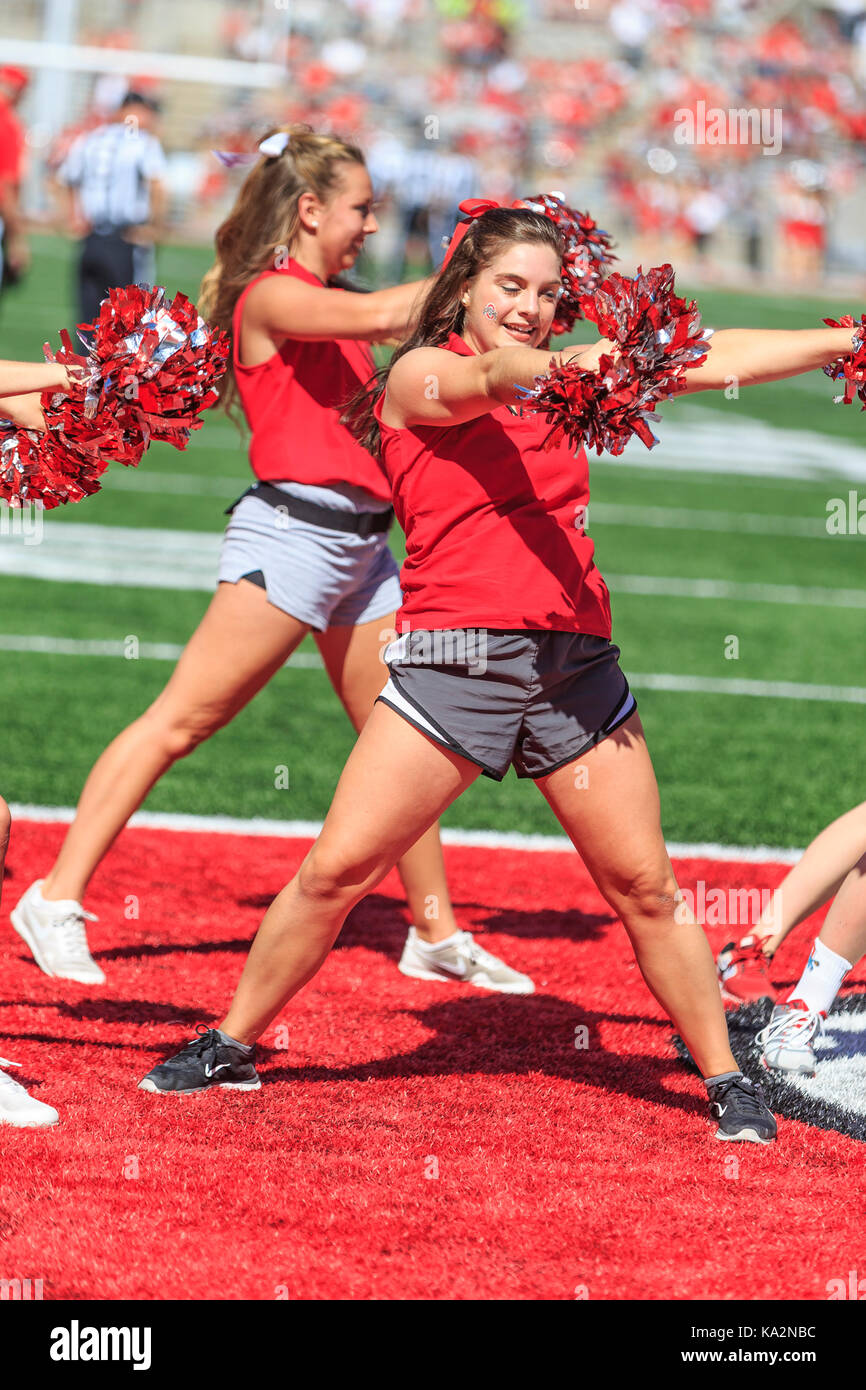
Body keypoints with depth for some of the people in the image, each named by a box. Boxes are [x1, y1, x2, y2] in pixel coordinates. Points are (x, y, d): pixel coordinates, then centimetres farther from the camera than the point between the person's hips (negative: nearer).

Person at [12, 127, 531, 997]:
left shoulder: (331, 301, 17)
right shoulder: (271, 296, -10)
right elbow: (382, 317, -24)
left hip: (362, 545, 9)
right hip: (292, 531, -9)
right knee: (180, 721, -9)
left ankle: (436, 933, 22)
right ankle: (58, 900, -6)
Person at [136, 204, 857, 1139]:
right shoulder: (419, 375, 2)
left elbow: (712, 361, 14)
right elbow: (490, 378, -21)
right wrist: (588, 366, -42)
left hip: (575, 664, 4)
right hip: (454, 658, -4)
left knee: (644, 886, 4)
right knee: (335, 869, -5)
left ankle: (727, 1081, 14)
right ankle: (230, 1047, 11)